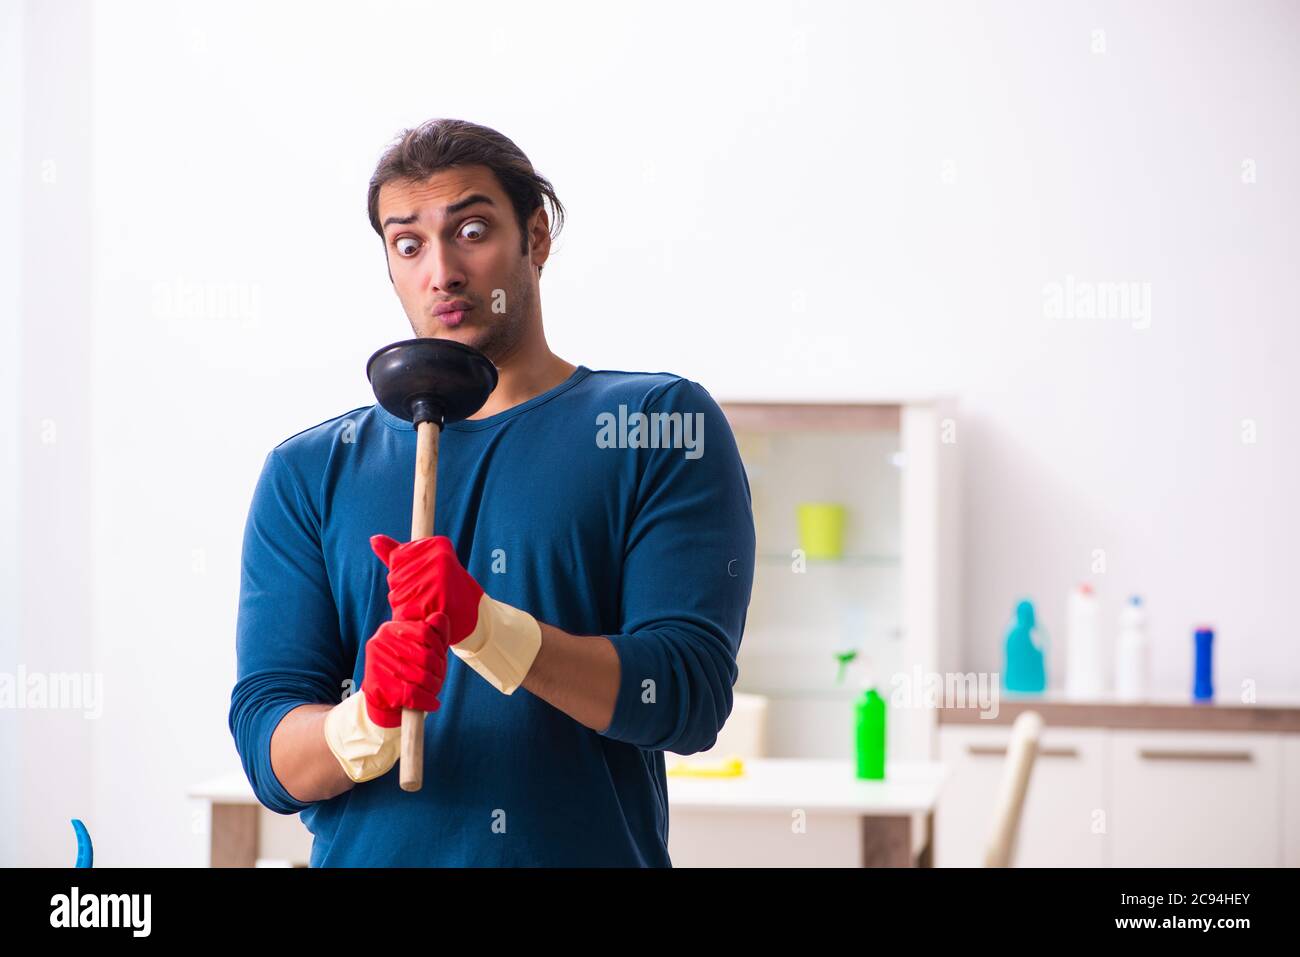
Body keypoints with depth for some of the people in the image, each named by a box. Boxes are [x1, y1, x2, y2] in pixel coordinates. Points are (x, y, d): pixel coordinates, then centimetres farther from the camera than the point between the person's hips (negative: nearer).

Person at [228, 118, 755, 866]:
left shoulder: (663, 424, -1)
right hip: (371, 855, 1)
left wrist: (486, 625, -24)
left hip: (596, 847, -1)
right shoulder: (310, 472, 5)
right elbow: (269, 755, -2)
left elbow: (691, 698, -11)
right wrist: (370, 720, -22)